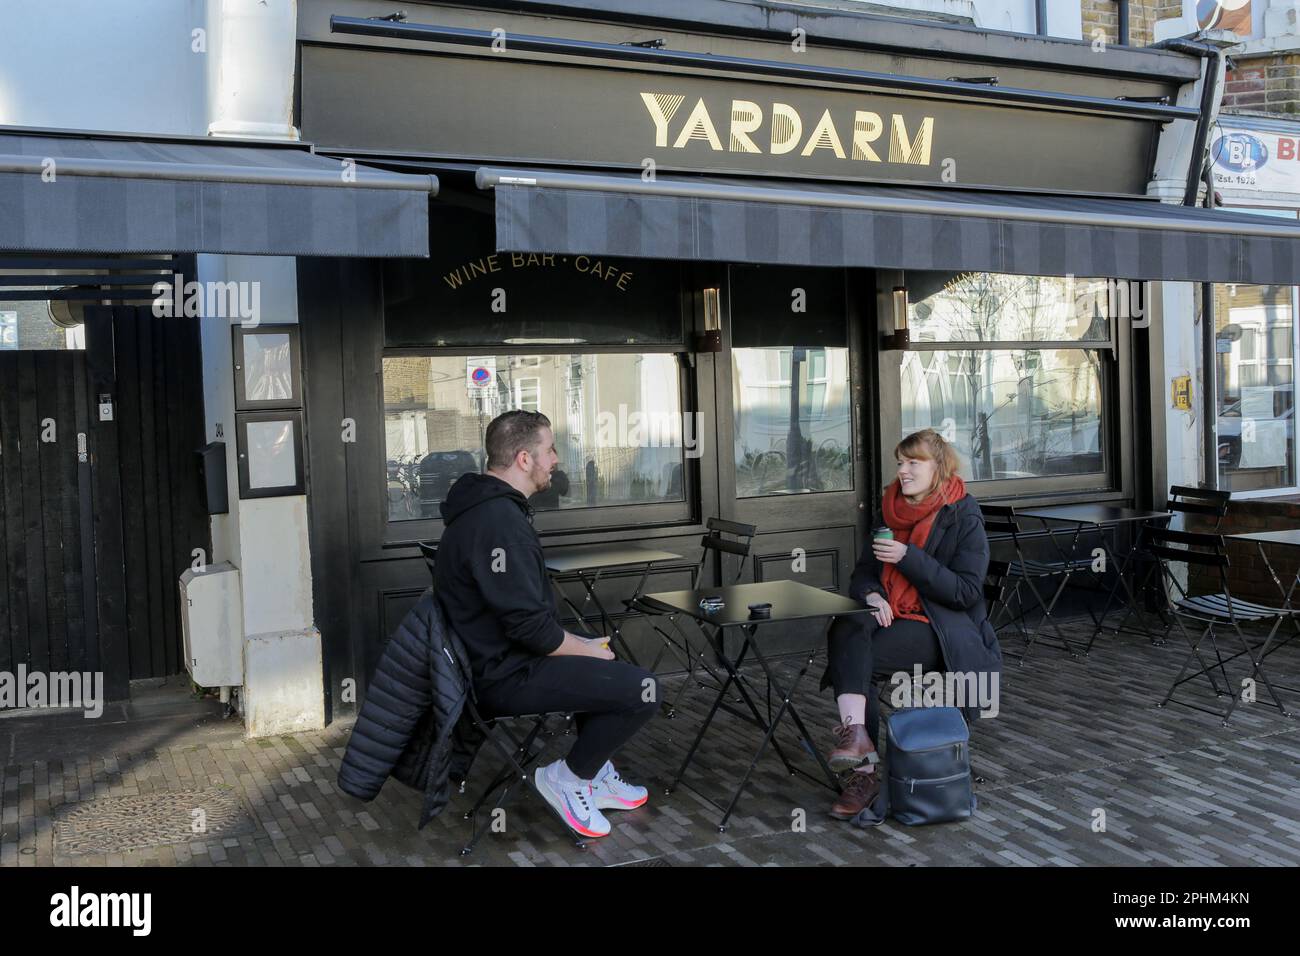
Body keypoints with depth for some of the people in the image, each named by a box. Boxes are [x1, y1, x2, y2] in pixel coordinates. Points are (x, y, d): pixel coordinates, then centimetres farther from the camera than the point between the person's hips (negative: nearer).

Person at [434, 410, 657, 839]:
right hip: (506, 676, -11)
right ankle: (567, 778, 4)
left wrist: (582, 644, 11)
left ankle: (594, 776, 29)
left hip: (496, 658, 11)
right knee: (640, 689, -13)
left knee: (604, 659, 28)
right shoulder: (498, 521, -25)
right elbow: (530, 626, -26)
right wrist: (590, 651, -10)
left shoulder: (486, 505, 8)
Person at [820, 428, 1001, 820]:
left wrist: (908, 557, -20)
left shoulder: (964, 518, -6)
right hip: (891, 614, 5)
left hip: (943, 629, -5)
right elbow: (864, 571, 14)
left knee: (857, 658, -28)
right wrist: (869, 594, -11)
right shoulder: (892, 511, 12)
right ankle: (856, 733, -37)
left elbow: (967, 592, -13)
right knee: (844, 631, -30)